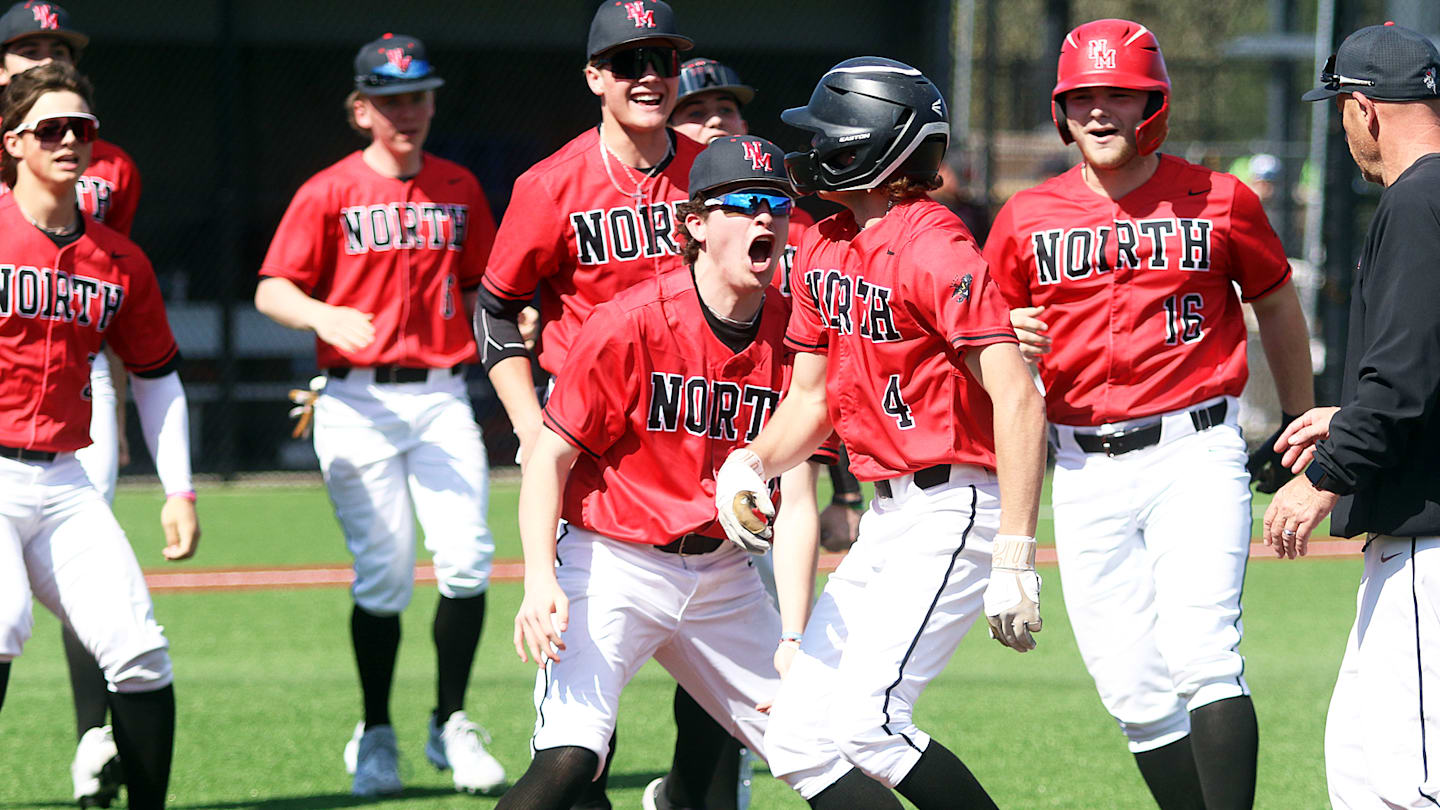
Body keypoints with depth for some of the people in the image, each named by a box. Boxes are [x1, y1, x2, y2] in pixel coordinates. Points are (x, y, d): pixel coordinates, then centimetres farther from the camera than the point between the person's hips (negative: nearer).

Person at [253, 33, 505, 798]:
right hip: (357, 403, -3)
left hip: (441, 398, 3)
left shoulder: (460, 188, 12)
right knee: (383, 574, -4)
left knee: (467, 561, -11)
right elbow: (272, 291, -4)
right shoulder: (330, 192, 0)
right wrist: (324, 316, -24)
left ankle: (450, 726, 4)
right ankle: (375, 737, 12)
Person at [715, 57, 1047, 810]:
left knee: (865, 720, -19)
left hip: (955, 508, -9)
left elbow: (1017, 401, -23)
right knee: (799, 739, 6)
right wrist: (749, 463, -4)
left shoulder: (932, 248, -17)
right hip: (885, 517, 9)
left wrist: (1014, 560, -28)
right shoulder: (823, 248, 11)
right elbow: (810, 400, 18)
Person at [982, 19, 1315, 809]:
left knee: (1201, 652, -19)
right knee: (1135, 689, 2)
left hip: (1195, 455, -3)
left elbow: (1276, 302, 17)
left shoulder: (1219, 202, 2)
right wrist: (1011, 342, -9)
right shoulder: (1027, 218, 7)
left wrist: (1303, 429, 22)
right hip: (1084, 470, 3)